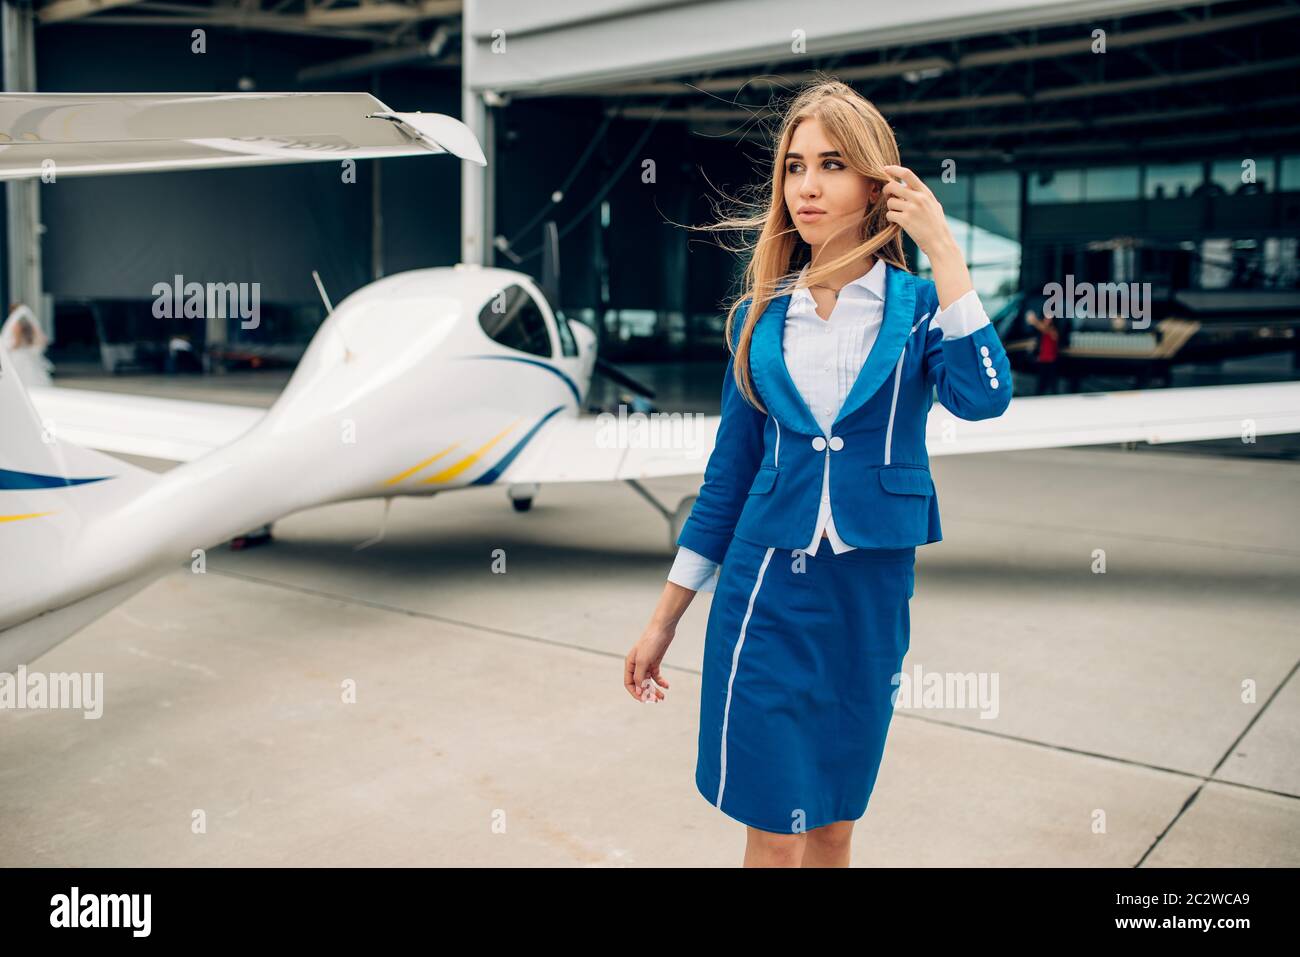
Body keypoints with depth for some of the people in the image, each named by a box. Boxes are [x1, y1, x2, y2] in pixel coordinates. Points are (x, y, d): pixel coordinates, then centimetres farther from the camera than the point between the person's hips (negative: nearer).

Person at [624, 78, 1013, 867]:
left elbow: (984, 397, -22)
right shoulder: (762, 316, 2)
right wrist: (664, 621, 6)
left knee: (834, 820, 16)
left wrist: (944, 251, -18)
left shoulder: (919, 305, -1)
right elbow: (729, 475, 6)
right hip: (768, 589, 0)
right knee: (775, 832, 4)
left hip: (869, 595, 0)